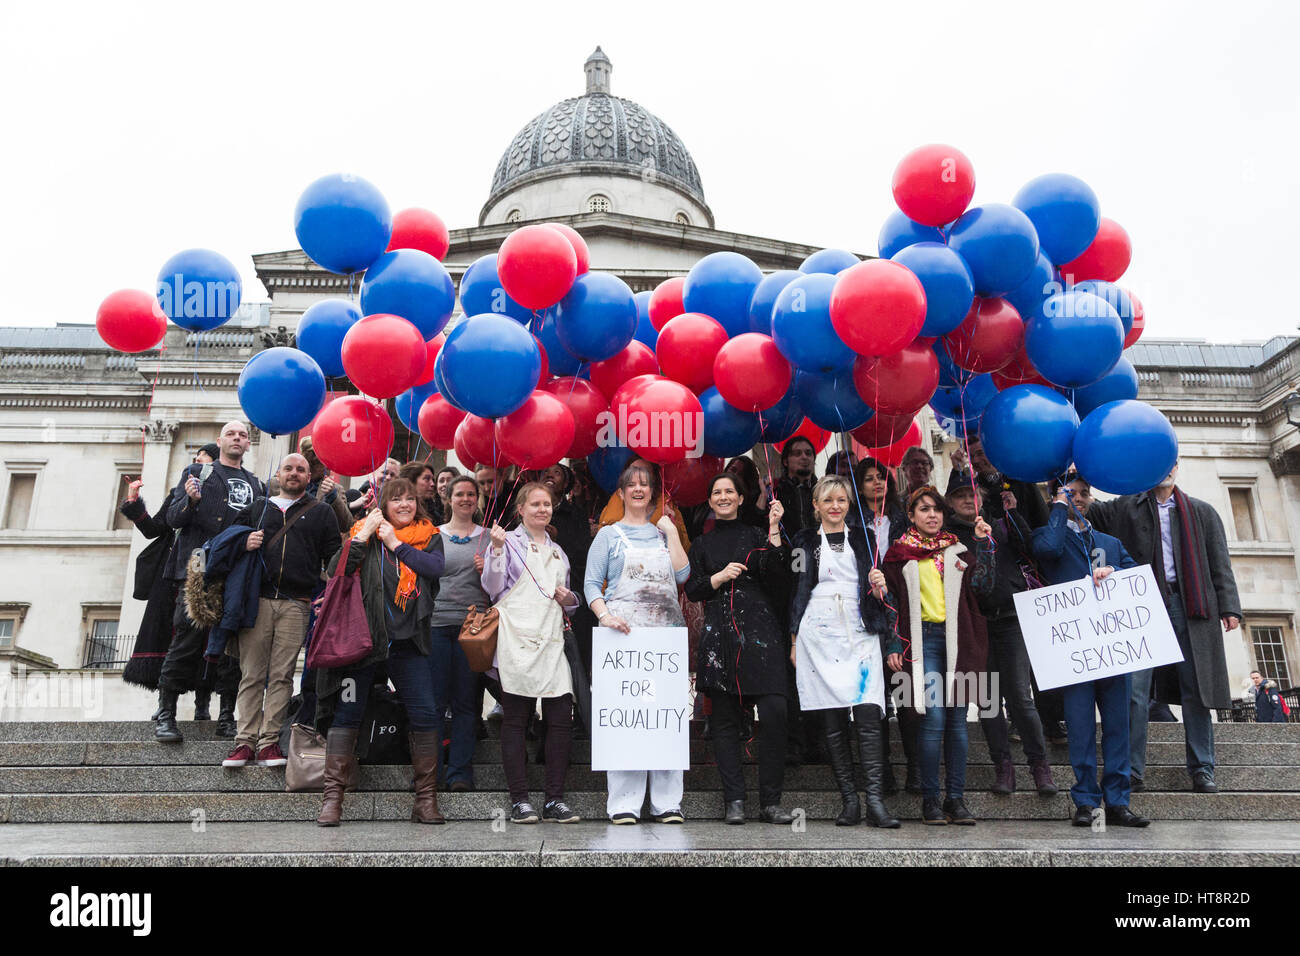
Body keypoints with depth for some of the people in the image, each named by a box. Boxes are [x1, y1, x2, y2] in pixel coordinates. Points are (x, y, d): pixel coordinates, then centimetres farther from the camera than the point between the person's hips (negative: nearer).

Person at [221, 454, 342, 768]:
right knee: (251, 674, 0)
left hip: (295, 605, -1)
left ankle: (269, 741, 3)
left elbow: (334, 556, 8)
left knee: (282, 675, -2)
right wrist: (244, 544, 0)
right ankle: (246, 741, 5)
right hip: (256, 599, 1)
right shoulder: (257, 507, 20)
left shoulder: (321, 512, 15)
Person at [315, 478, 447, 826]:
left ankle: (426, 800, 7)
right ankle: (333, 797, 10)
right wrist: (363, 536, -12)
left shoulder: (429, 537, 10)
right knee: (346, 713, 0)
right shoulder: (364, 532, 7)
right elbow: (336, 571, -7)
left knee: (426, 715, -3)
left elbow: (434, 568, -11)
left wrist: (395, 543, -9)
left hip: (409, 639, 1)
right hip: (364, 634, -1)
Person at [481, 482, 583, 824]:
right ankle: (520, 801, 5)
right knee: (515, 719, -2)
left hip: (551, 641, 5)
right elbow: (493, 588, -1)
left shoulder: (558, 551, 24)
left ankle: (555, 800, 4)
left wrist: (569, 598, 9)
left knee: (562, 717, -4)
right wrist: (497, 550, -13)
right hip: (516, 641, -5)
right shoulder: (509, 541, 7)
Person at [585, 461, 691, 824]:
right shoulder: (609, 535, 11)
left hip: (665, 631, 3)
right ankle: (623, 804, 0)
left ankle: (667, 801, 5)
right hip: (623, 632, -2)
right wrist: (604, 614, -14)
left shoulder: (663, 533, 19)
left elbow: (682, 575, 5)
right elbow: (591, 583, 3)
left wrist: (672, 533, 3)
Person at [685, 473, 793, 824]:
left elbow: (779, 582, 1)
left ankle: (770, 802, -3)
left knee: (773, 711, -13)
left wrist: (774, 534, -5)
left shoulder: (756, 536, 12)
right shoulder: (702, 544, 17)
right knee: (725, 718, 1)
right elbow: (692, 590, 11)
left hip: (759, 630, -1)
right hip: (719, 634, 2)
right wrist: (720, 577, -6)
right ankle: (734, 801, 9)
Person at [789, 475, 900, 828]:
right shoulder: (804, 541, 12)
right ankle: (850, 801, 5)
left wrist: (879, 587, -5)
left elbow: (873, 592, 19)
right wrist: (795, 639, 6)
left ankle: (875, 801, -12)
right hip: (818, 635, 0)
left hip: (860, 633, 1)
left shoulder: (862, 538, 15)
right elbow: (796, 592, 11)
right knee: (832, 723, -1)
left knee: (867, 716, -12)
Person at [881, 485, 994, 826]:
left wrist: (983, 544, -3)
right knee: (933, 719, -9)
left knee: (957, 720, 4)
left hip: (957, 640, 3)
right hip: (923, 640, -3)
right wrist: (893, 646, -2)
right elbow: (891, 602, 5)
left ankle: (955, 799, 11)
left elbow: (983, 585, 2)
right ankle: (930, 800, 3)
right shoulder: (900, 553, 7)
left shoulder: (957, 550, 15)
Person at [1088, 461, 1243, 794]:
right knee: (1134, 689, -7)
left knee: (1196, 689, 1)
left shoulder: (1202, 512, 17)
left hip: (1190, 606, 1)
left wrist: (1229, 607, 1)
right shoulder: (1125, 507, 14)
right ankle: (1132, 768, -4)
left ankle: (1202, 769, 10)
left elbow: (1220, 563, 11)